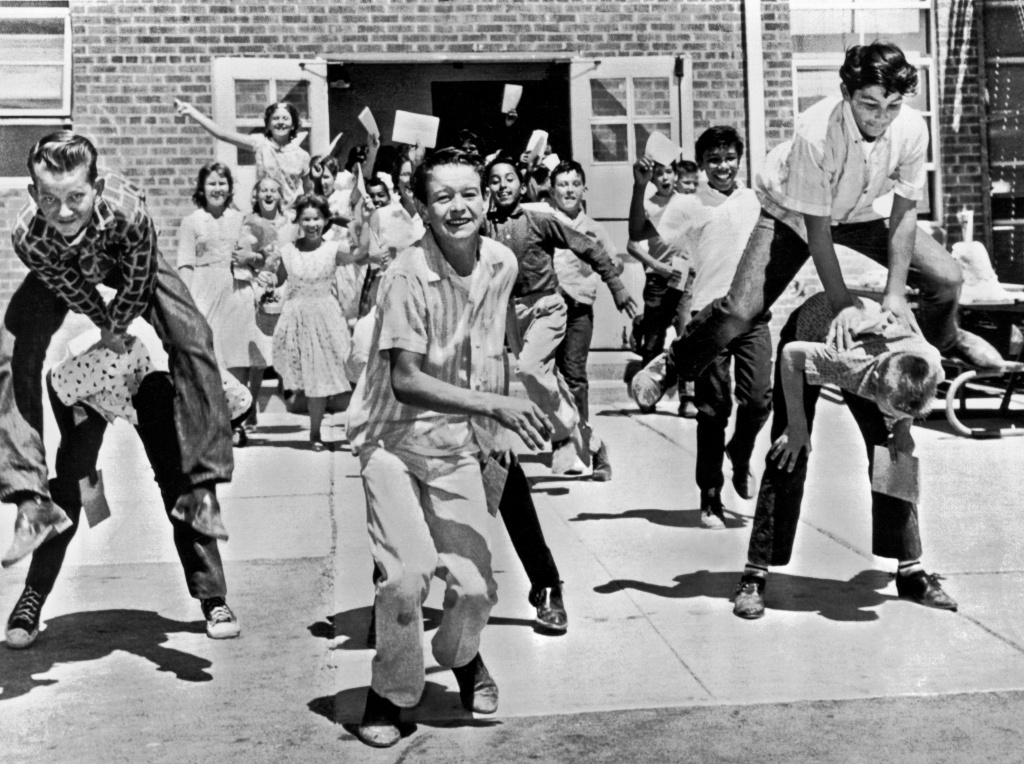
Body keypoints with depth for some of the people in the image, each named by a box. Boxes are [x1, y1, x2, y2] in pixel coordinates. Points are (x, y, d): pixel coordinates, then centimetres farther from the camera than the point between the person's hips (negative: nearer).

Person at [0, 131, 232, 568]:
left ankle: (202, 487, -15)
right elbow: (68, 287, -18)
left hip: (125, 261, -1)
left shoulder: (127, 213, -44)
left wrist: (116, 328, -9)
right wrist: (104, 326, -3)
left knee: (192, 338, -20)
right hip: (61, 272, 1)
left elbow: (137, 283, -24)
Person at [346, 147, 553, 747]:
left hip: (459, 444, 5)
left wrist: (495, 433, 14)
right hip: (394, 438, -4)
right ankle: (390, 693, 9)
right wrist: (497, 405, -31)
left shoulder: (502, 264, -1)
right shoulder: (409, 276, -20)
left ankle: (462, 656, 35)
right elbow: (405, 380, -24)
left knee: (476, 586, -1)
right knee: (407, 576, -18)